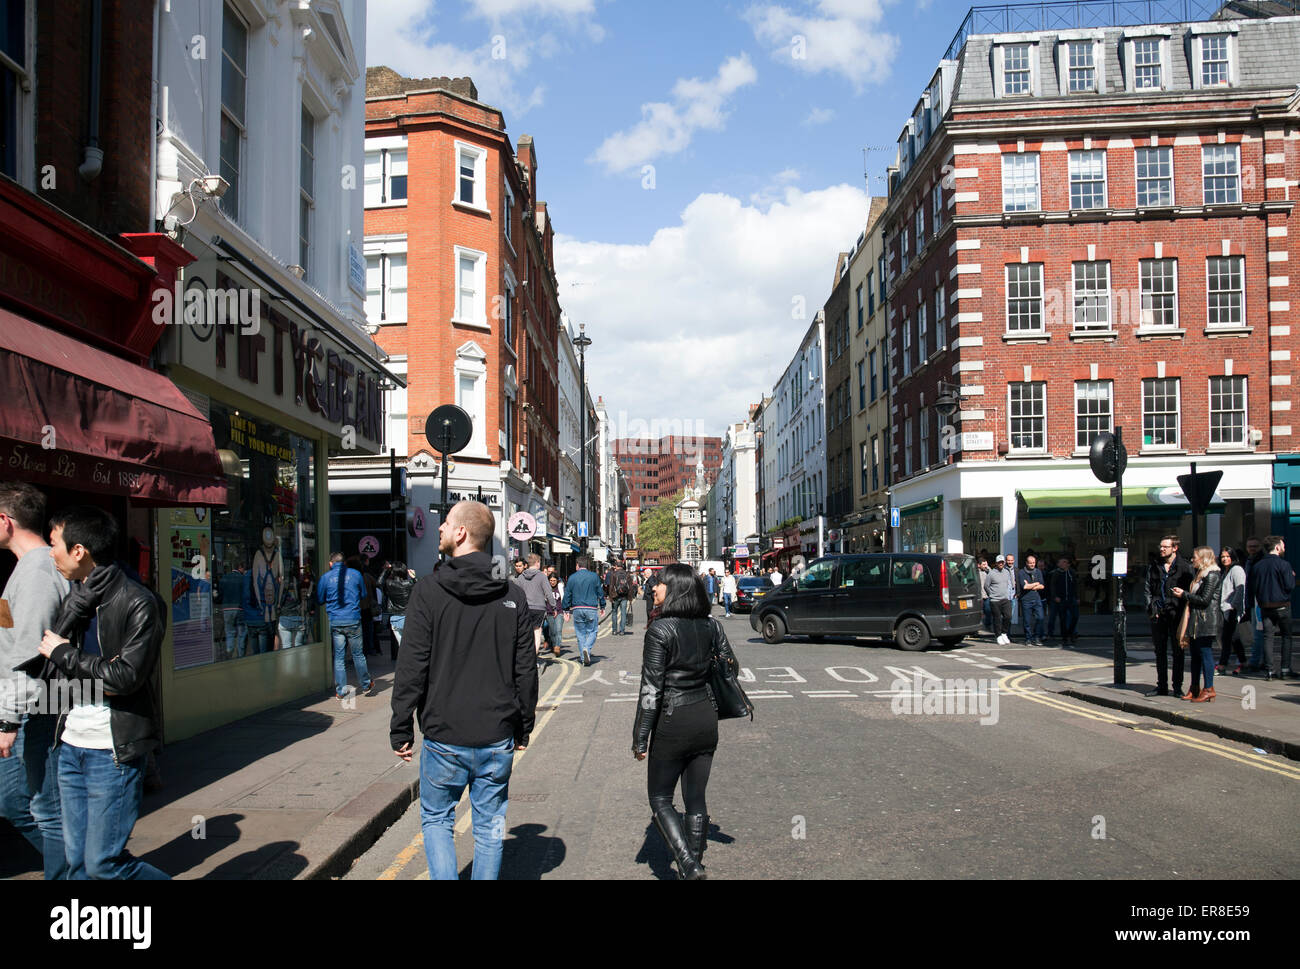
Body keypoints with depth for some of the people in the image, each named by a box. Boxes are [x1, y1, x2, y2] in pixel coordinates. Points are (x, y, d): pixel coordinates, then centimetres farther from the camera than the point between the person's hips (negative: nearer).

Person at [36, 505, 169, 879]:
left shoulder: (139, 603, -13)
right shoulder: (75, 599, 11)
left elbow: (126, 677, -19)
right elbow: (48, 648, -4)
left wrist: (64, 654, -9)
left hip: (116, 750, -7)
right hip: (72, 746, 7)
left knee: (103, 862, -4)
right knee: (77, 860, 13)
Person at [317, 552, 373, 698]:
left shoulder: (325, 577, 0)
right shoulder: (355, 574, 2)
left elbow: (319, 599, 7)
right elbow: (363, 595, 13)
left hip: (335, 621, 0)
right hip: (353, 620, 0)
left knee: (338, 656, 6)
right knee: (358, 654, 10)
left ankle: (340, 691, 8)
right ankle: (366, 686, 19)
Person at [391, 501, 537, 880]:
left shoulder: (430, 589, -10)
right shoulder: (512, 595, 0)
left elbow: (412, 668, -11)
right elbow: (526, 670, 3)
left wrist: (401, 729, -3)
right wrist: (523, 727, 12)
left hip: (444, 738, -2)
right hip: (498, 737, 3)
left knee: (436, 819, 15)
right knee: (490, 824, 15)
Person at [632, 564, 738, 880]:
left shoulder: (659, 630, -17)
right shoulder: (711, 625, 1)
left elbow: (651, 689, -17)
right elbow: (731, 668, 10)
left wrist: (640, 738, -12)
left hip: (673, 723, -6)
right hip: (707, 718, 6)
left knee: (660, 798, 9)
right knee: (696, 797, 15)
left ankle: (689, 866, -3)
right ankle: (694, 863, 22)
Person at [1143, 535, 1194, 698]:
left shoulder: (1185, 566, -3)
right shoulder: (1155, 566, 10)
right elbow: (1148, 588, 13)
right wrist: (1151, 608, 3)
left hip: (1176, 614, -4)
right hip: (1158, 614, 4)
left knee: (1177, 651, 2)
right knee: (1160, 651, 9)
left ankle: (1177, 686, 10)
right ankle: (1161, 686, 16)